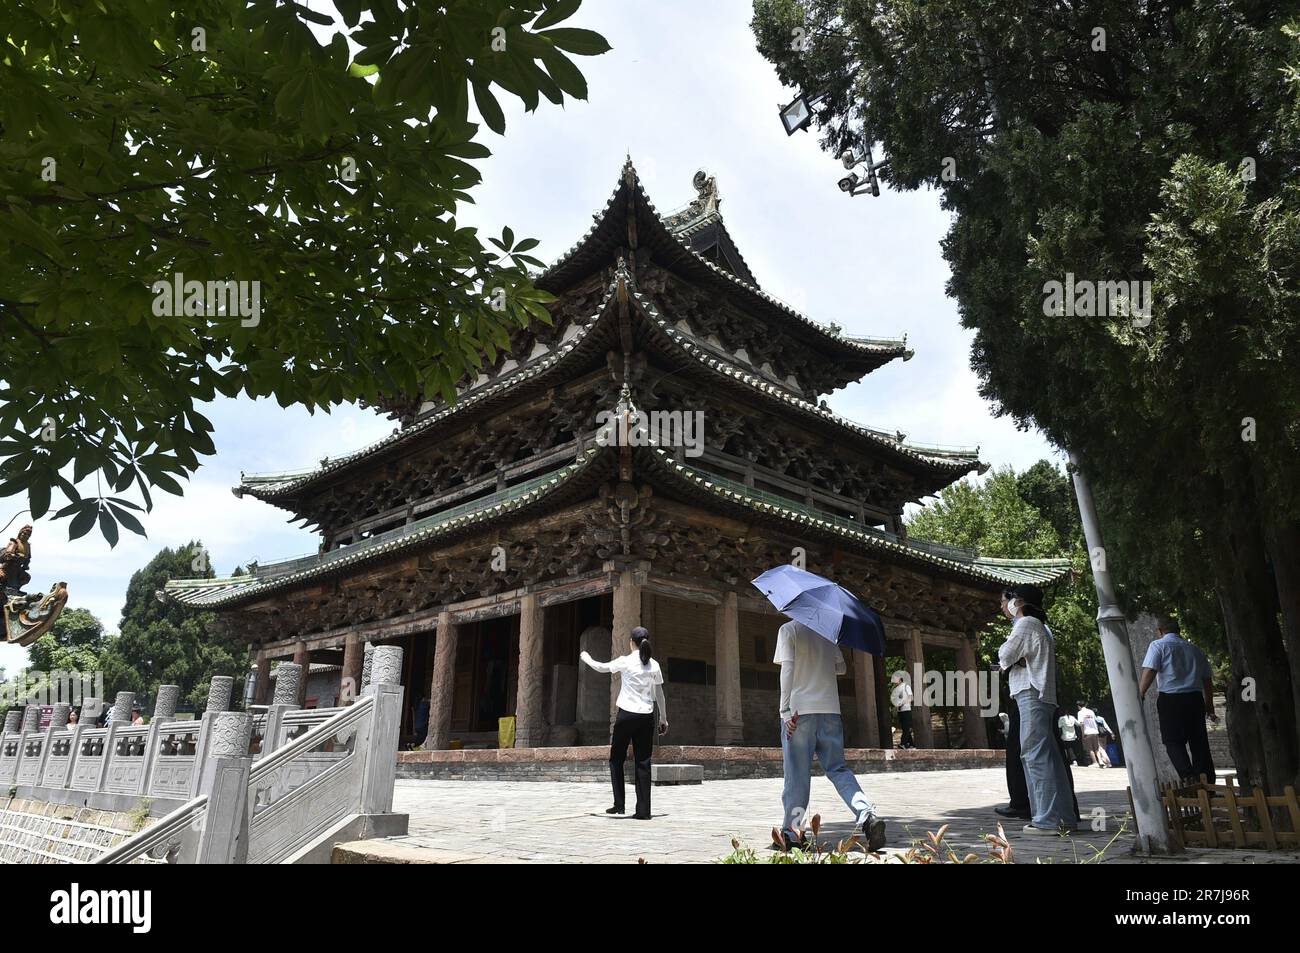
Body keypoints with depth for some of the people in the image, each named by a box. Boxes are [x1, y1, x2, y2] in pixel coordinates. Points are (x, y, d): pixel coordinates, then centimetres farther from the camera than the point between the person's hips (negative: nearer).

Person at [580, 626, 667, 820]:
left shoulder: (625, 661, -6)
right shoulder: (654, 665, 3)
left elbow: (601, 667, 9)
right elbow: (659, 695, 8)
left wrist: (586, 658, 28)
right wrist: (663, 718, 17)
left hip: (627, 715, -3)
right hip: (646, 717, 3)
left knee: (616, 759, 12)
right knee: (643, 763, 6)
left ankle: (619, 805, 9)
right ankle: (643, 810, 5)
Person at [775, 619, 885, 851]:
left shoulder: (788, 629, -2)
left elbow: (787, 668, -13)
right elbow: (841, 667, 22)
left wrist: (785, 709, -16)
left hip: (799, 710, -4)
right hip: (830, 710, 4)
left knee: (796, 773, 2)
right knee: (838, 769, 9)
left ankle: (791, 833, 7)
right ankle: (868, 816, -10)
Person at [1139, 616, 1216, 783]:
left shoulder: (1158, 645, 1)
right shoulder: (1195, 649, 18)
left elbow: (1149, 673, -12)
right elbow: (1208, 682, 21)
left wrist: (1139, 696, -11)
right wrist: (1210, 709, 27)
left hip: (1170, 700, -5)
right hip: (1195, 699, 5)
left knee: (1174, 743, -2)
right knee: (1200, 744, 10)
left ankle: (1190, 779, -17)